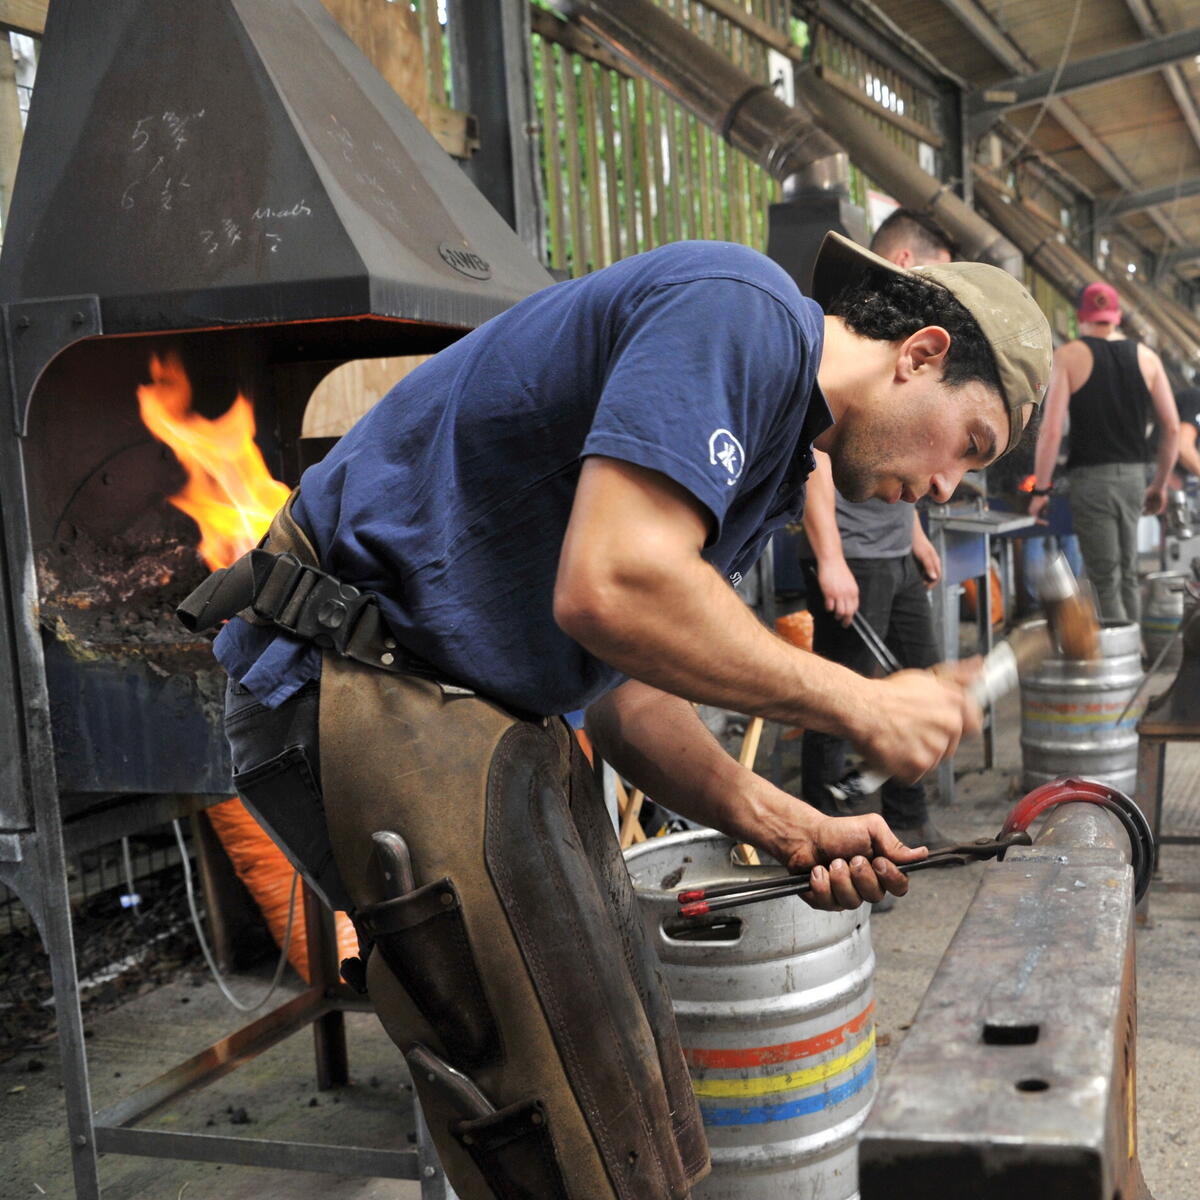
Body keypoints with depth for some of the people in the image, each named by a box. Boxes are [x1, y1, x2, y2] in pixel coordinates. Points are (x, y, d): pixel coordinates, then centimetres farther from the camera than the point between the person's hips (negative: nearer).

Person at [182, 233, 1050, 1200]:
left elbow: (630, 697, 14)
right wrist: (857, 705, -16)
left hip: (491, 715, 10)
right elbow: (612, 588, -29)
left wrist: (787, 830, 1)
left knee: (642, 1119, 15)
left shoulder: (771, 464, 16)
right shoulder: (741, 309, -15)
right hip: (374, 696, -10)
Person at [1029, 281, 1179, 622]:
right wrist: (1160, 484, 17)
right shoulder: (1147, 358, 8)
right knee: (1128, 577, 16)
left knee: (1106, 582, -1)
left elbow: (1051, 431, -12)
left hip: (1090, 478, -4)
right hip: (1133, 475, 4)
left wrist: (1041, 490, -6)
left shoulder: (1068, 357, -4)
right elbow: (1172, 428, 7)